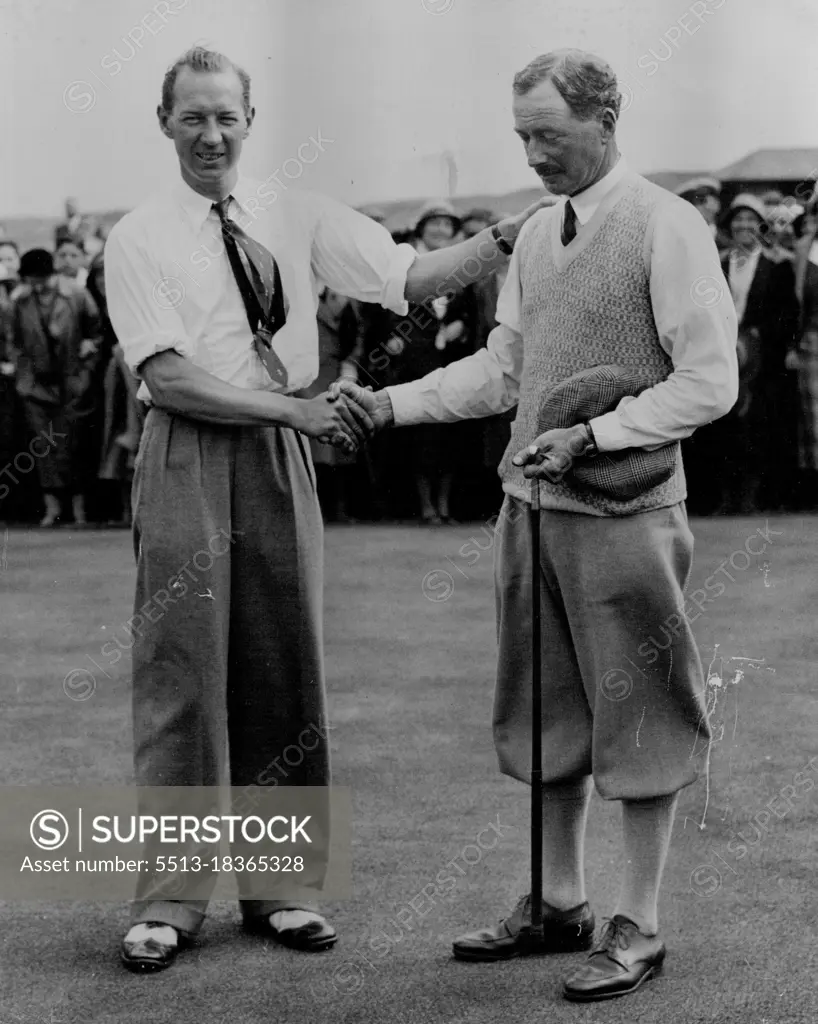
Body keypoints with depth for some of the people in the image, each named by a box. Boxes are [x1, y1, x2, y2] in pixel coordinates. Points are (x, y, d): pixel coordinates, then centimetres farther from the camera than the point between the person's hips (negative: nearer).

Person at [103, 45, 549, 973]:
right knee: (182, 671, -3)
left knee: (283, 670, 7)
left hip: (279, 458, 4)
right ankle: (167, 901, 5)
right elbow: (168, 375, -11)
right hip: (187, 460, -3)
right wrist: (296, 409, -17)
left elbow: (408, 277, 5)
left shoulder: (295, 215, 9)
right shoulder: (137, 239, -2)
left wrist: (505, 237, -8)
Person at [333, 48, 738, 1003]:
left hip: (623, 516, -7)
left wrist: (598, 433, -21)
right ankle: (559, 903, 28)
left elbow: (710, 382, -13)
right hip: (532, 505, 7)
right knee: (549, 712, 15)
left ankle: (638, 925, 14)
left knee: (637, 718, 4)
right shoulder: (535, 234, 12)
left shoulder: (666, 227, -10)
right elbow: (500, 367, 13)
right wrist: (392, 404, 2)